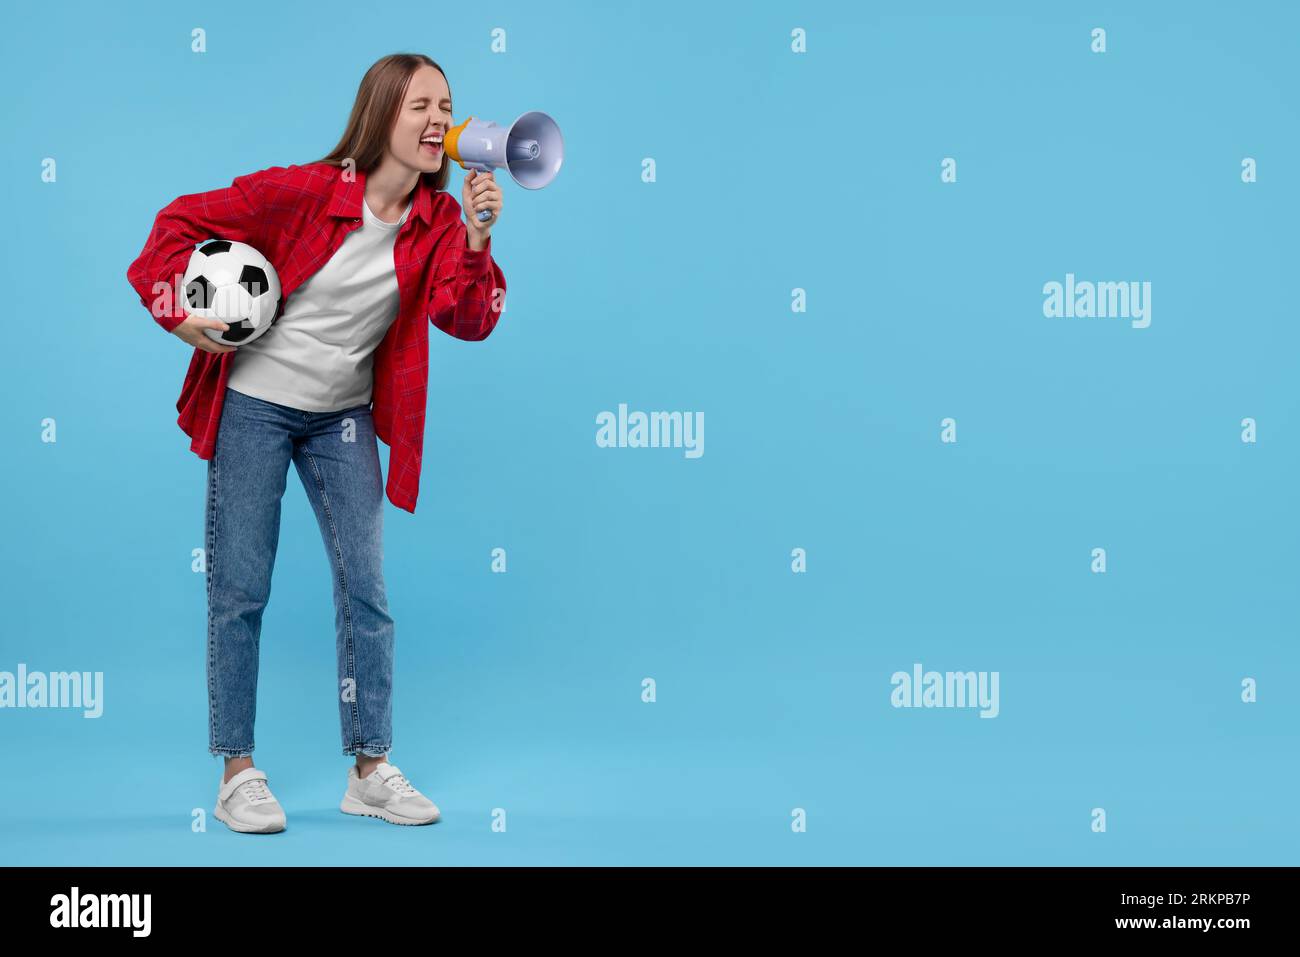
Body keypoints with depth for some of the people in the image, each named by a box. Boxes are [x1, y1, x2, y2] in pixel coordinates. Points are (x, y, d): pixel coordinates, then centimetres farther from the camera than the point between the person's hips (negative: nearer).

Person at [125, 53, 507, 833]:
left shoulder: (438, 220, -5)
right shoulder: (303, 192, -17)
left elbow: (472, 322, -15)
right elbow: (183, 221, -8)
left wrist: (477, 238, -27)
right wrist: (176, 310, -15)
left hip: (343, 418, 4)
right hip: (253, 407, -4)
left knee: (366, 589, 3)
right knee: (241, 590, 0)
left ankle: (371, 769, 14)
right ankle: (238, 774, 10)